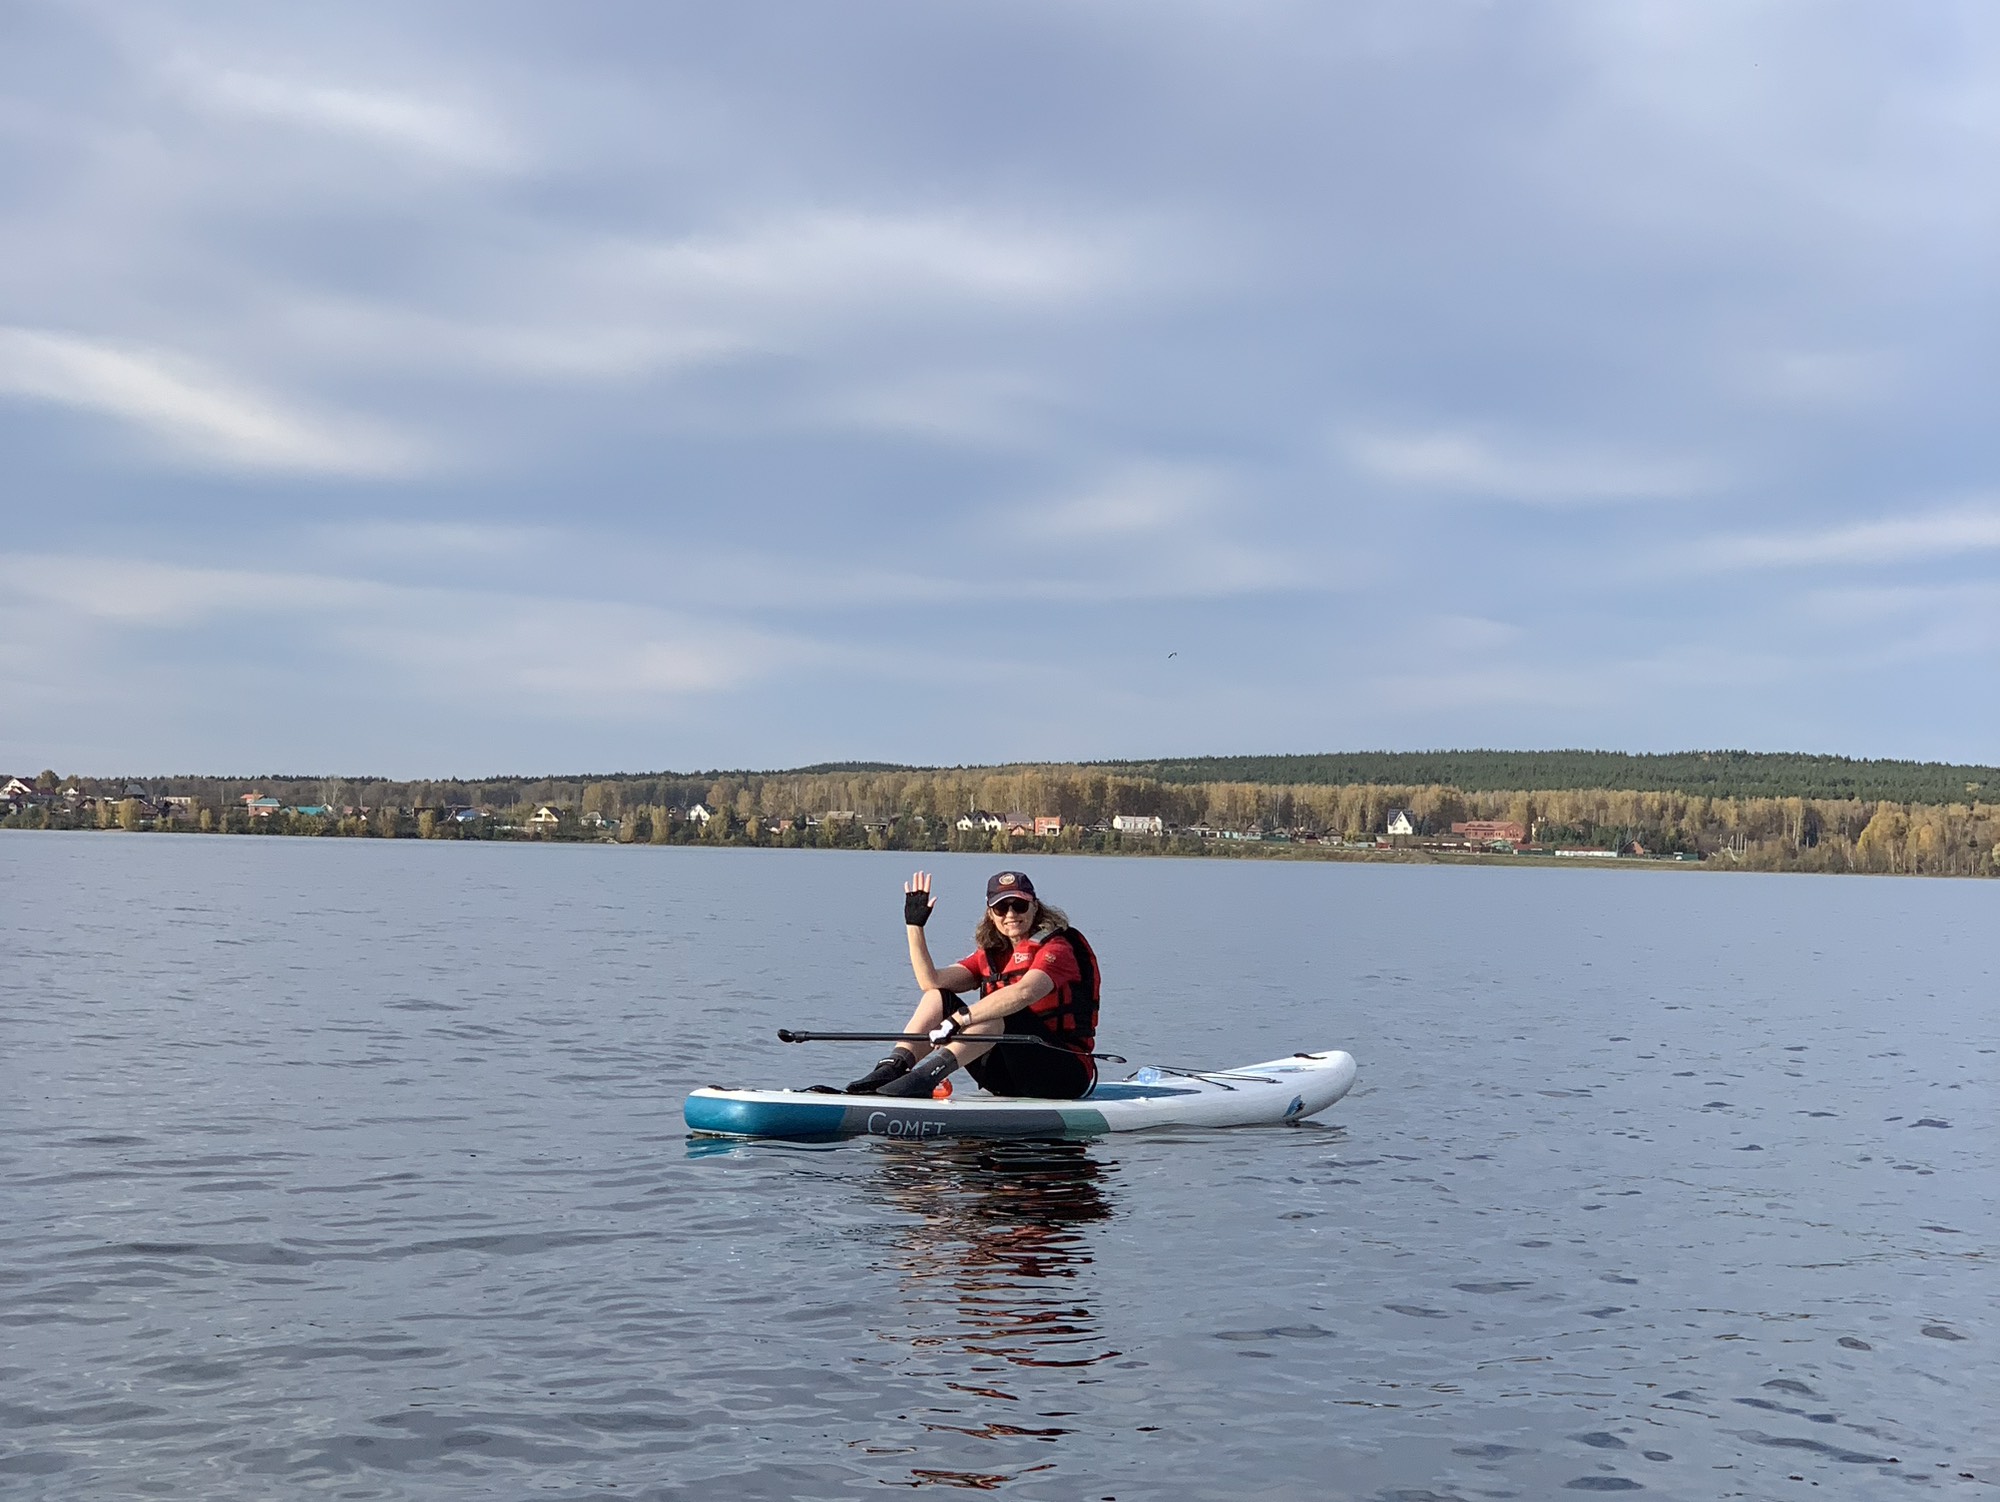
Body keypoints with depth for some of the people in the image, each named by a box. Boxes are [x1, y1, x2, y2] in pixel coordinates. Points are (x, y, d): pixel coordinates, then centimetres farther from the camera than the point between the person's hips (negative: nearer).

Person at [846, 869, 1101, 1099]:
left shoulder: (1056, 949, -9)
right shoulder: (991, 954, 13)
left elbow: (1024, 992, -31)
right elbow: (930, 981, 0)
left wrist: (958, 1020, -37)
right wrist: (914, 925, -5)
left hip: (1068, 1071, -7)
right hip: (1011, 1081, 7)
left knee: (1000, 1013, -32)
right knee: (937, 997, -3)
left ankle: (926, 1076, -46)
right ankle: (893, 1069, -24)